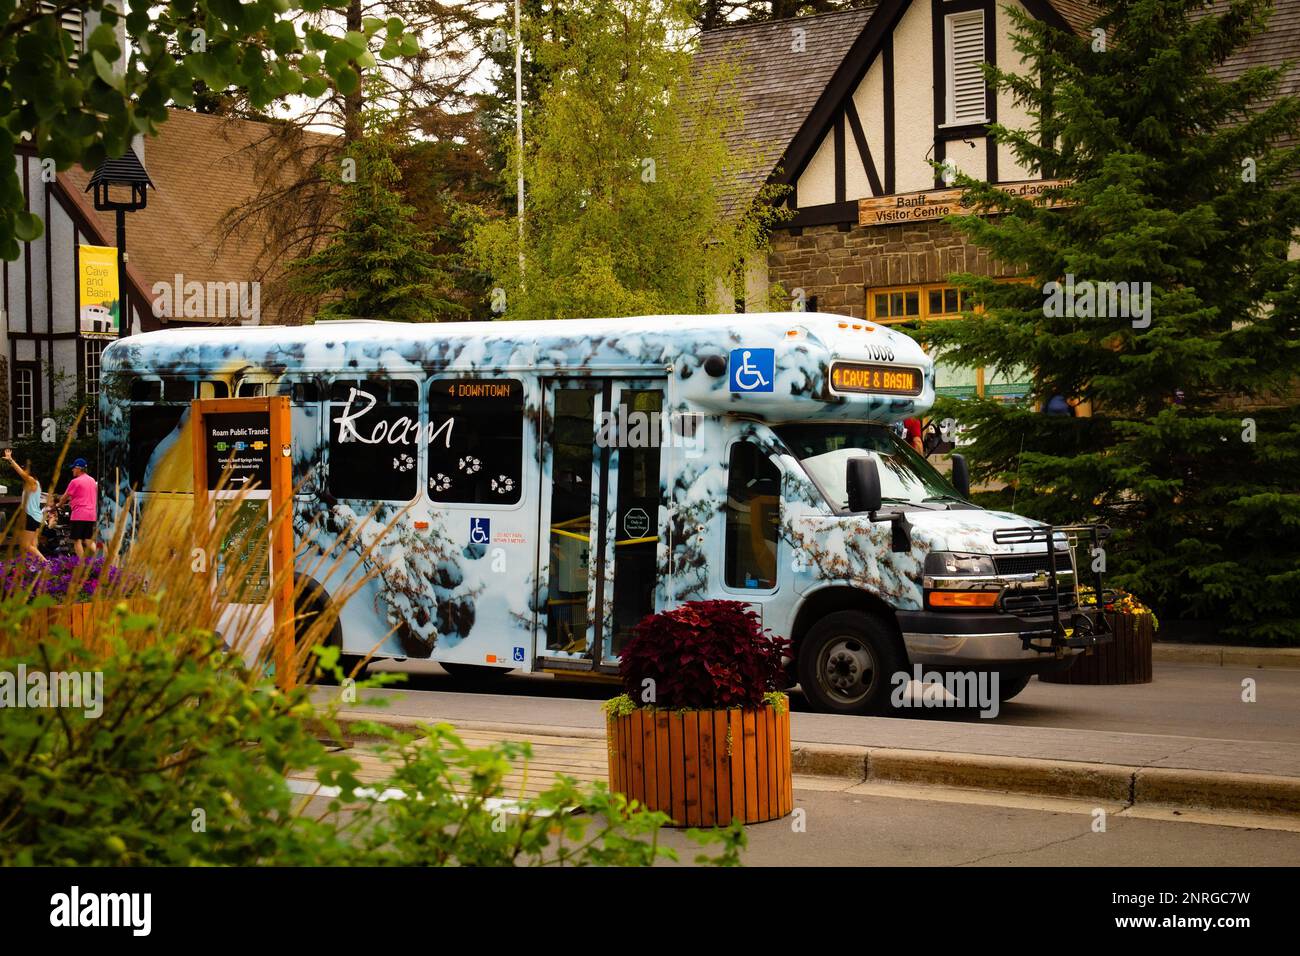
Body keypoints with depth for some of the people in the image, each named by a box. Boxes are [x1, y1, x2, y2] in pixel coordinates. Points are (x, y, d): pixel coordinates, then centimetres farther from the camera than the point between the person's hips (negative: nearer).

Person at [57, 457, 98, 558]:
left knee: (77, 540, -2)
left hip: (79, 515, -7)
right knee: (89, 540, 12)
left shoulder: (75, 481, -9)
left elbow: (65, 497, 0)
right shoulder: (92, 481, 13)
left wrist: (60, 504, 21)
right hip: (91, 514, 7)